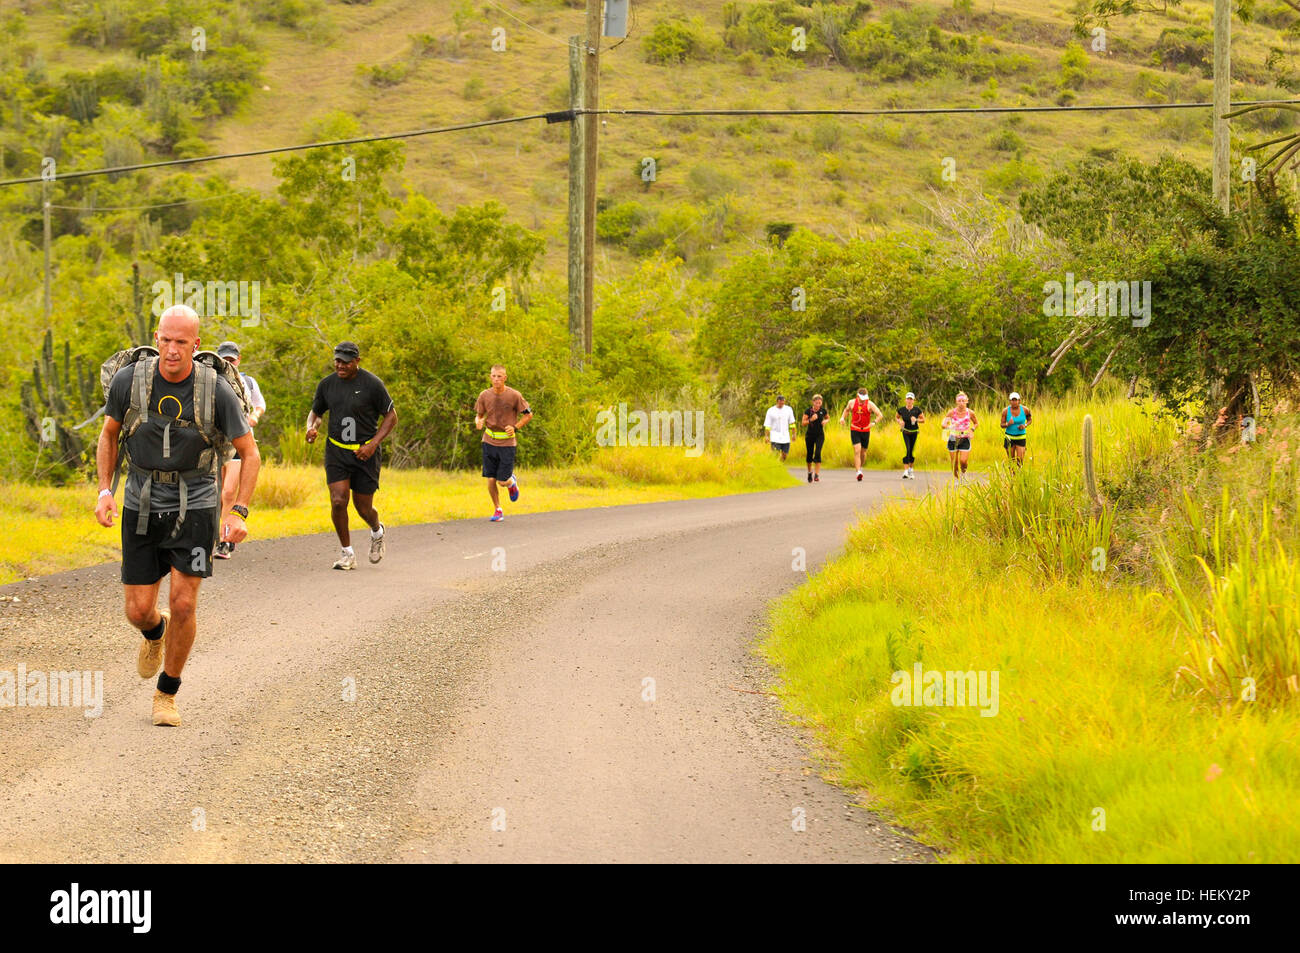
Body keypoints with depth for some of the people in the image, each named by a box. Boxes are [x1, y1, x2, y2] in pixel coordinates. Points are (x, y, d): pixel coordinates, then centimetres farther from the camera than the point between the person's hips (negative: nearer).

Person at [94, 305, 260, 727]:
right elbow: (109, 433, 9)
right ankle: (155, 632, 41)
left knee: (183, 604, -13)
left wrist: (238, 513, -13)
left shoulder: (216, 390, -14)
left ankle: (167, 695, 8)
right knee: (138, 611, 1)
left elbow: (249, 453, -4)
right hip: (142, 505, 2)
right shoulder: (129, 380, -10)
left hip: (195, 506, -2)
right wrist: (104, 491, -2)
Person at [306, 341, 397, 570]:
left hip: (365, 452, -2)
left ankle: (377, 532, 39)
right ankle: (347, 553, 2)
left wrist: (373, 444, -12)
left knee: (363, 508, 3)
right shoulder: (327, 384, 2)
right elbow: (316, 412, 18)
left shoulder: (372, 384, -9)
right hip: (336, 451, 2)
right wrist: (311, 428, -6)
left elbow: (391, 416, -2)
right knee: (338, 501, -13)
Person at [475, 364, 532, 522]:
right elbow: (479, 414, 13)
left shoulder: (514, 395, -8)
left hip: (507, 443, -2)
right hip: (489, 442, 2)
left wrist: (515, 428, -12)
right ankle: (497, 510, 19)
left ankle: (512, 482, 32)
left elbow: (528, 414, 2)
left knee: (503, 481, -4)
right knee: (491, 480, 0)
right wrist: (478, 422, -12)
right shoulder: (485, 396, 0)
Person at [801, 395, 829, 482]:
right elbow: (803, 423, -10)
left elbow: (828, 417, 16)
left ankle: (817, 474, -19)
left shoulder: (823, 411, -6)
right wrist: (811, 420, -26)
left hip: (820, 435, 0)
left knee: (818, 453, -17)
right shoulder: (808, 411, -10)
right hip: (810, 435, 0)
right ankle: (810, 472, 34)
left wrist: (825, 421, -7)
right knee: (809, 454, 8)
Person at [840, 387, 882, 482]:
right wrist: (842, 417, 2)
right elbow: (846, 410, 21)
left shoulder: (870, 404, -9)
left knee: (863, 452, 12)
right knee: (857, 450, -15)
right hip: (854, 430, 0)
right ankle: (859, 472, -21)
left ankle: (860, 467, 40)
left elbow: (879, 415, -11)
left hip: (866, 431, 0)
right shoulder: (852, 402, -1)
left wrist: (873, 422, -26)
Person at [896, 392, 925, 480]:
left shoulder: (917, 410, -7)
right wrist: (899, 421, -8)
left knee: (912, 451, 8)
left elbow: (923, 420, 1)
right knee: (906, 450, -17)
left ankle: (910, 469, 31)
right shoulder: (901, 410, -5)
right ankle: (906, 471, -21)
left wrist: (916, 420, -18)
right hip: (906, 432, -1)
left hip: (914, 432, 1)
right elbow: (896, 417, 13)